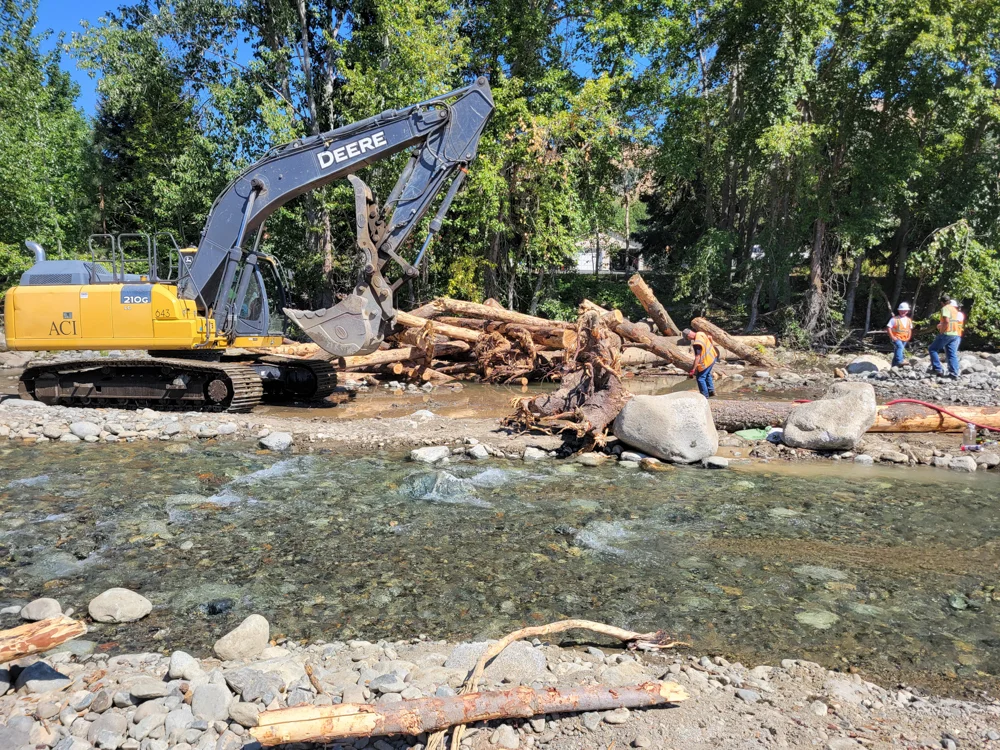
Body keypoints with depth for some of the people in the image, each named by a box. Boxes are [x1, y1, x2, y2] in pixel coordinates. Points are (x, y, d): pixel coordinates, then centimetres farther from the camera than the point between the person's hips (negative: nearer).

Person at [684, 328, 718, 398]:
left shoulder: (696, 344, -31)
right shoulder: (700, 333, -3)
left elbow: (697, 357, -31)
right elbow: (709, 337, 17)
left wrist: (694, 370, -28)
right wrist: (713, 344, 38)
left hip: (707, 361, -10)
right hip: (713, 357, 10)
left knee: (700, 378, 1)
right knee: (707, 374, 28)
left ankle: (705, 395, 9)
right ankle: (711, 391, 36)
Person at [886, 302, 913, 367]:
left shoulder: (909, 320, 11)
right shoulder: (894, 319, -6)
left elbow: (910, 329, 22)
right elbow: (888, 328, -9)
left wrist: (909, 337, 10)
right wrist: (892, 337, -15)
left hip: (904, 339, 6)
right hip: (896, 338, -6)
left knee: (897, 352, 10)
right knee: (900, 347, -33)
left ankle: (894, 366, 17)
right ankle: (900, 361, -44)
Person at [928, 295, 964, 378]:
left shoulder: (945, 308, -6)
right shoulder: (957, 310, 20)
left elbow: (946, 321, -21)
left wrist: (941, 331, -10)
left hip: (947, 334, -8)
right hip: (957, 335, 8)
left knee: (933, 349, 3)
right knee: (952, 354, 7)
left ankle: (937, 369, -4)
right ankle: (954, 373, 1)